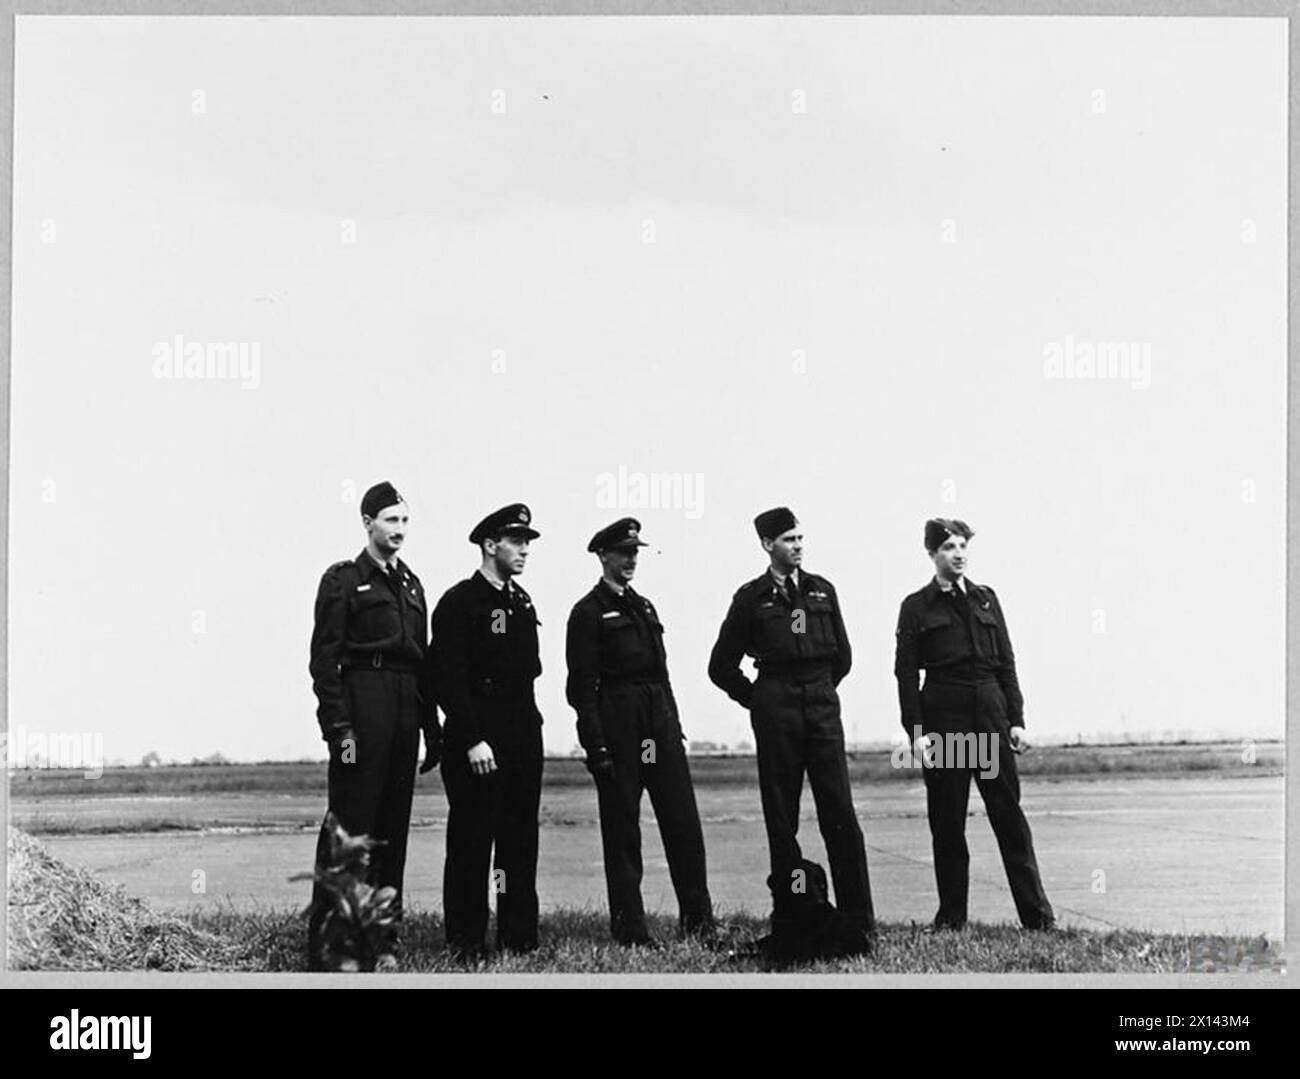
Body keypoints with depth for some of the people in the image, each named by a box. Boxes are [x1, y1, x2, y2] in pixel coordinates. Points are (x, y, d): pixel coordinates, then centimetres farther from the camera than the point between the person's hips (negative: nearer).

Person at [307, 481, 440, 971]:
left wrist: (432, 727, 15)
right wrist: (339, 727, -15)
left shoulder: (410, 584, 19)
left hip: (406, 710, 7)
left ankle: (383, 939, 14)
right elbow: (324, 660, -7)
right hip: (361, 706, -6)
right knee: (347, 829, -7)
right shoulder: (343, 580, -1)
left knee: (393, 829, 8)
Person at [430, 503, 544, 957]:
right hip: (477, 736, -7)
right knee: (471, 839, -1)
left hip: (524, 733, 7)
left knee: (521, 836, 10)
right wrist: (472, 741, -18)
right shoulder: (459, 602, -9)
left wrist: (529, 724, 12)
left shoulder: (522, 603, 15)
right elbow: (448, 680, -14)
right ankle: (466, 941, 5)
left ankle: (519, 934, 17)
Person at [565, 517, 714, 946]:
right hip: (618, 724, -6)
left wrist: (675, 726, 14)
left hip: (660, 721, 6)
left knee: (683, 821, 2)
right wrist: (596, 745, -14)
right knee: (622, 827, 0)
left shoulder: (644, 606, 18)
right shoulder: (588, 612, -3)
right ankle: (629, 928, 7)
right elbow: (581, 685, -8)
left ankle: (698, 921, 8)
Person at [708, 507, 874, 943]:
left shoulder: (822, 590, 11)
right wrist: (756, 700, 7)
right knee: (781, 819, 1)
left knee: (840, 813, -4)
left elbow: (842, 655, 20)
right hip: (775, 715, -2)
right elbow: (721, 666, 7)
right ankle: (788, 918, 7)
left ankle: (858, 921, -4)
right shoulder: (751, 597, 3)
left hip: (823, 707, 2)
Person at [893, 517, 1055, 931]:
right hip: (943, 717, -2)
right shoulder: (917, 607, 3)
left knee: (1009, 815, 0)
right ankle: (951, 915, 11)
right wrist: (916, 732, -9)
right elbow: (906, 673, -1)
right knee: (947, 822, 2)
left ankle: (1037, 913, 1)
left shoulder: (985, 599, 12)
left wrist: (1016, 720, 5)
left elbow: (1006, 662, 12)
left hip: (990, 712, 2)